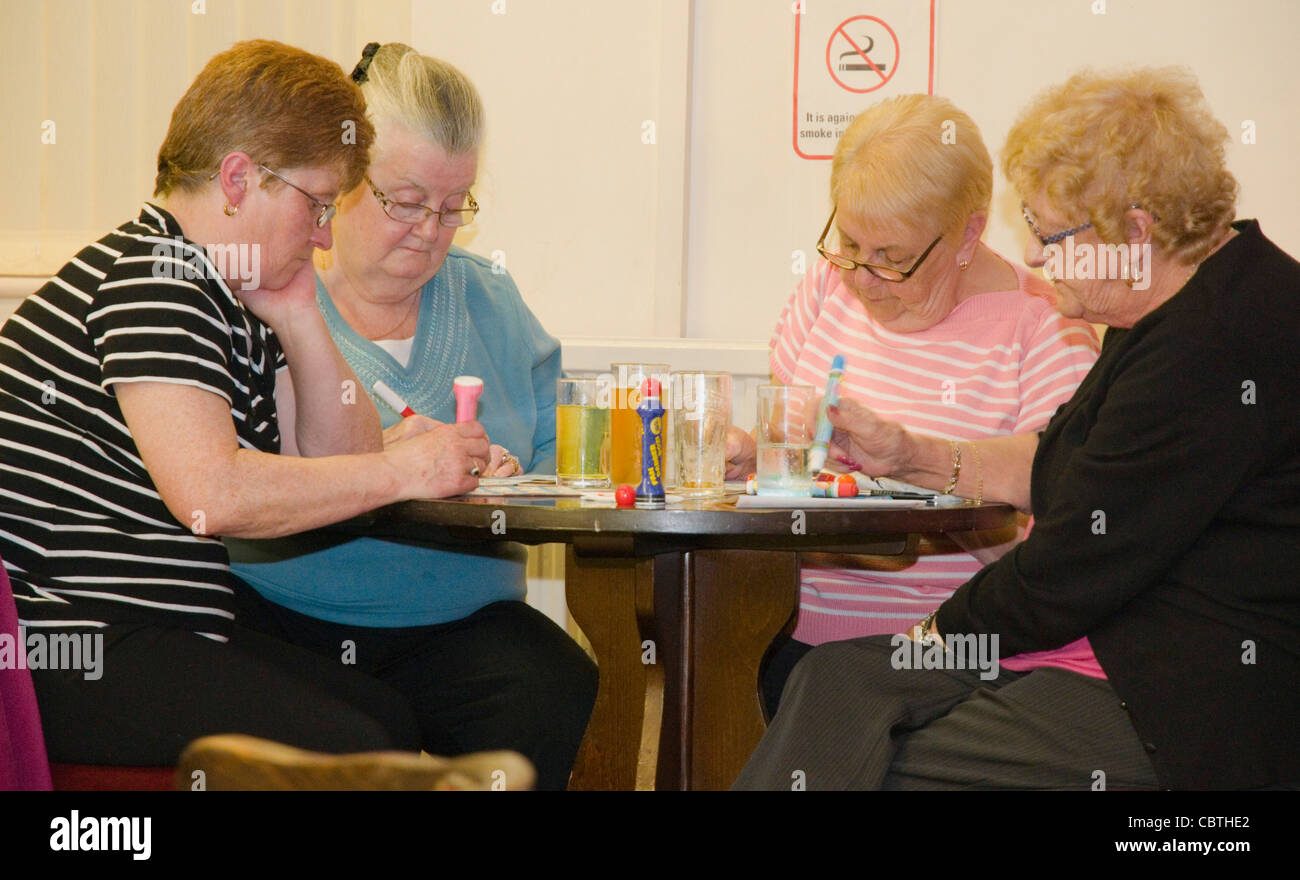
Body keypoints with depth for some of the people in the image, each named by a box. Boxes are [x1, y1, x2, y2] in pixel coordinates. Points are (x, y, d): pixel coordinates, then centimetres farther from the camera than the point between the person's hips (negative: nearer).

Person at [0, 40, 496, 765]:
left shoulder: (238, 301, 16)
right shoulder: (150, 277, -16)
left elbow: (340, 460, 15)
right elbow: (211, 493, -28)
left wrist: (299, 319, 3)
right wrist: (405, 469, -19)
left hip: (168, 633, 10)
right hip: (70, 649, -10)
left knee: (393, 720, 1)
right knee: (349, 754, -21)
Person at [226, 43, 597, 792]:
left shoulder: (486, 298, 18)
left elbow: (559, 447, 17)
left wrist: (515, 475, -6)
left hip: (463, 617, 4)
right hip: (286, 616, -4)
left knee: (557, 690, -27)